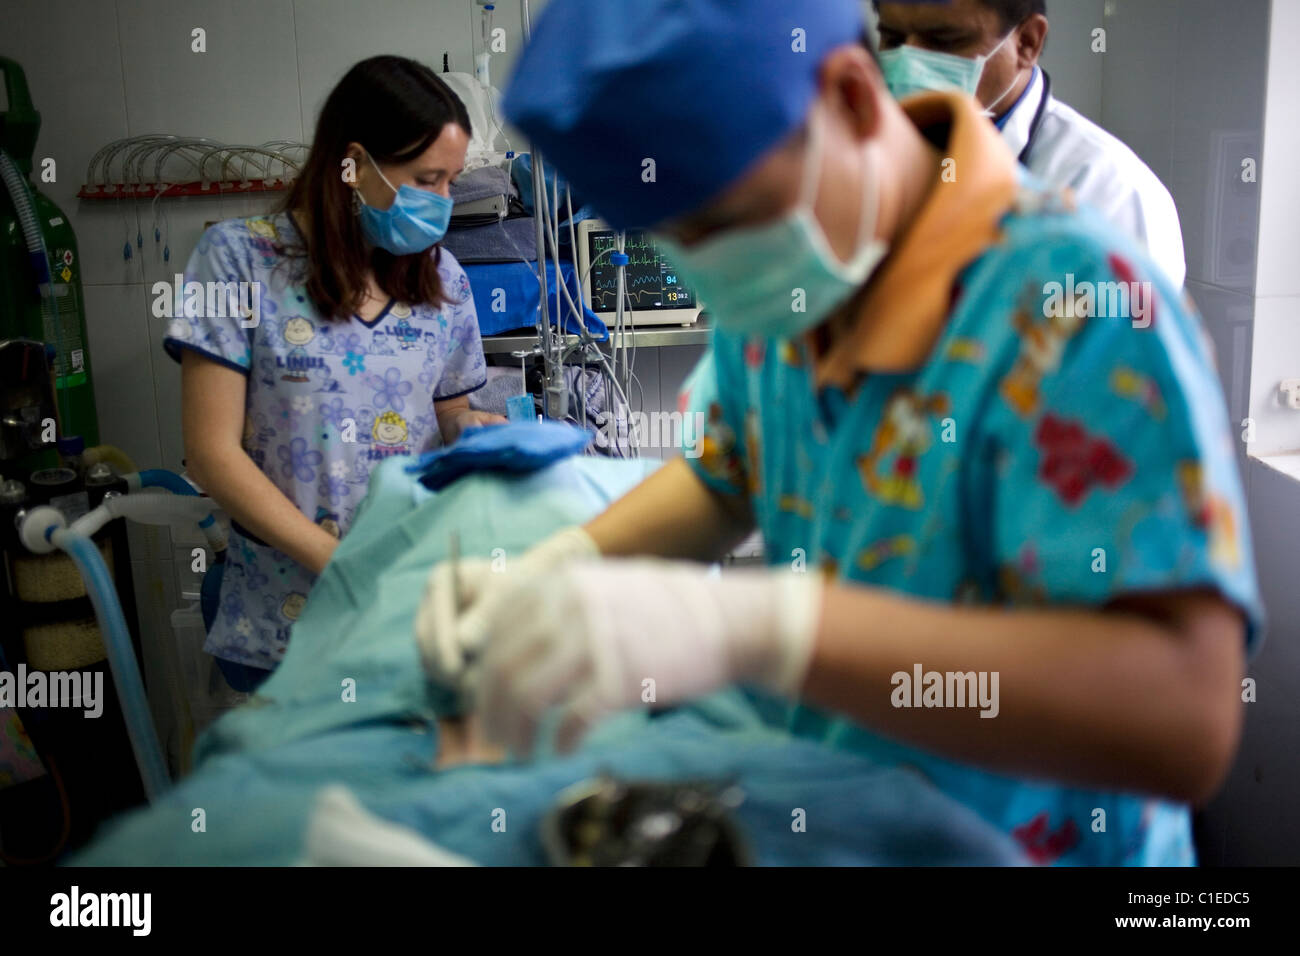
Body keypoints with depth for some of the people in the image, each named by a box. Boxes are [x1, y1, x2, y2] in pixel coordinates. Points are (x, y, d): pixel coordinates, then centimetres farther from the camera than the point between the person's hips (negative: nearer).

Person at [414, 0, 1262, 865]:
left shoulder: (1063, 298, -27)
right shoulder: (780, 292, -5)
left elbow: (1185, 718, -34)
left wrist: (759, 624, -42)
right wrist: (553, 571, -6)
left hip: (1016, 846, -4)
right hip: (815, 823, 5)